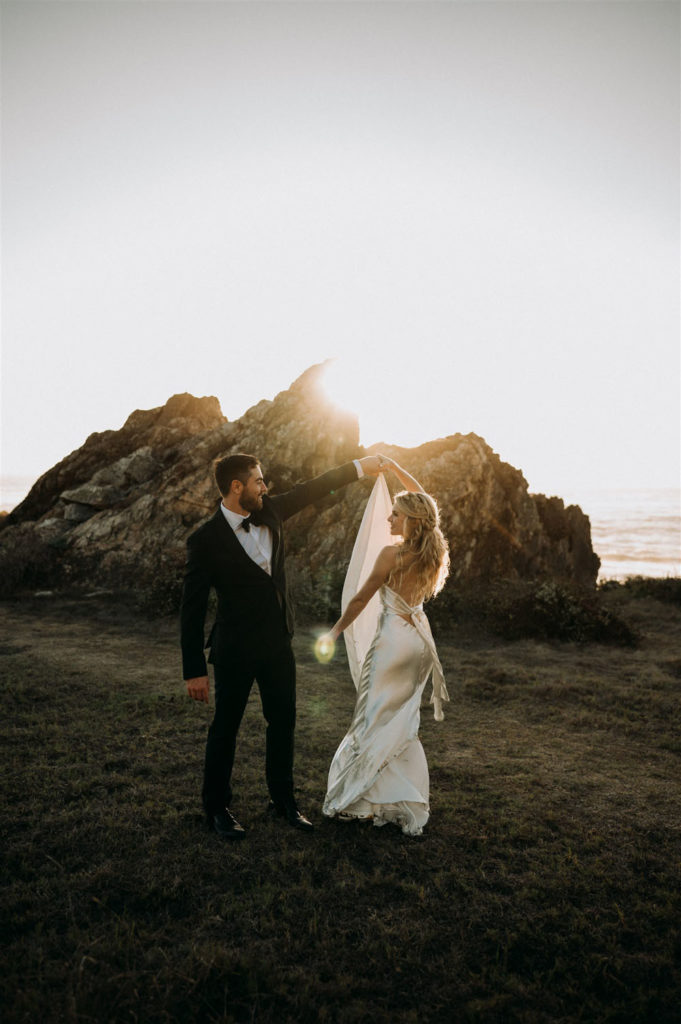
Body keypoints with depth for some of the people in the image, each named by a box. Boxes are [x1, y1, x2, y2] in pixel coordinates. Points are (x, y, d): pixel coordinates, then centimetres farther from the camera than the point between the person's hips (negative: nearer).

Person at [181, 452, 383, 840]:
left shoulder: (270, 511, -1)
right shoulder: (206, 540, -17)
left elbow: (312, 489, 12)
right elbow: (193, 608, -15)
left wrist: (361, 466, 16)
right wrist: (195, 669, -15)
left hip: (278, 641, 6)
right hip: (236, 650, -5)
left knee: (284, 722, 16)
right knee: (226, 727, 11)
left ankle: (284, 799, 35)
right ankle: (218, 807, 31)